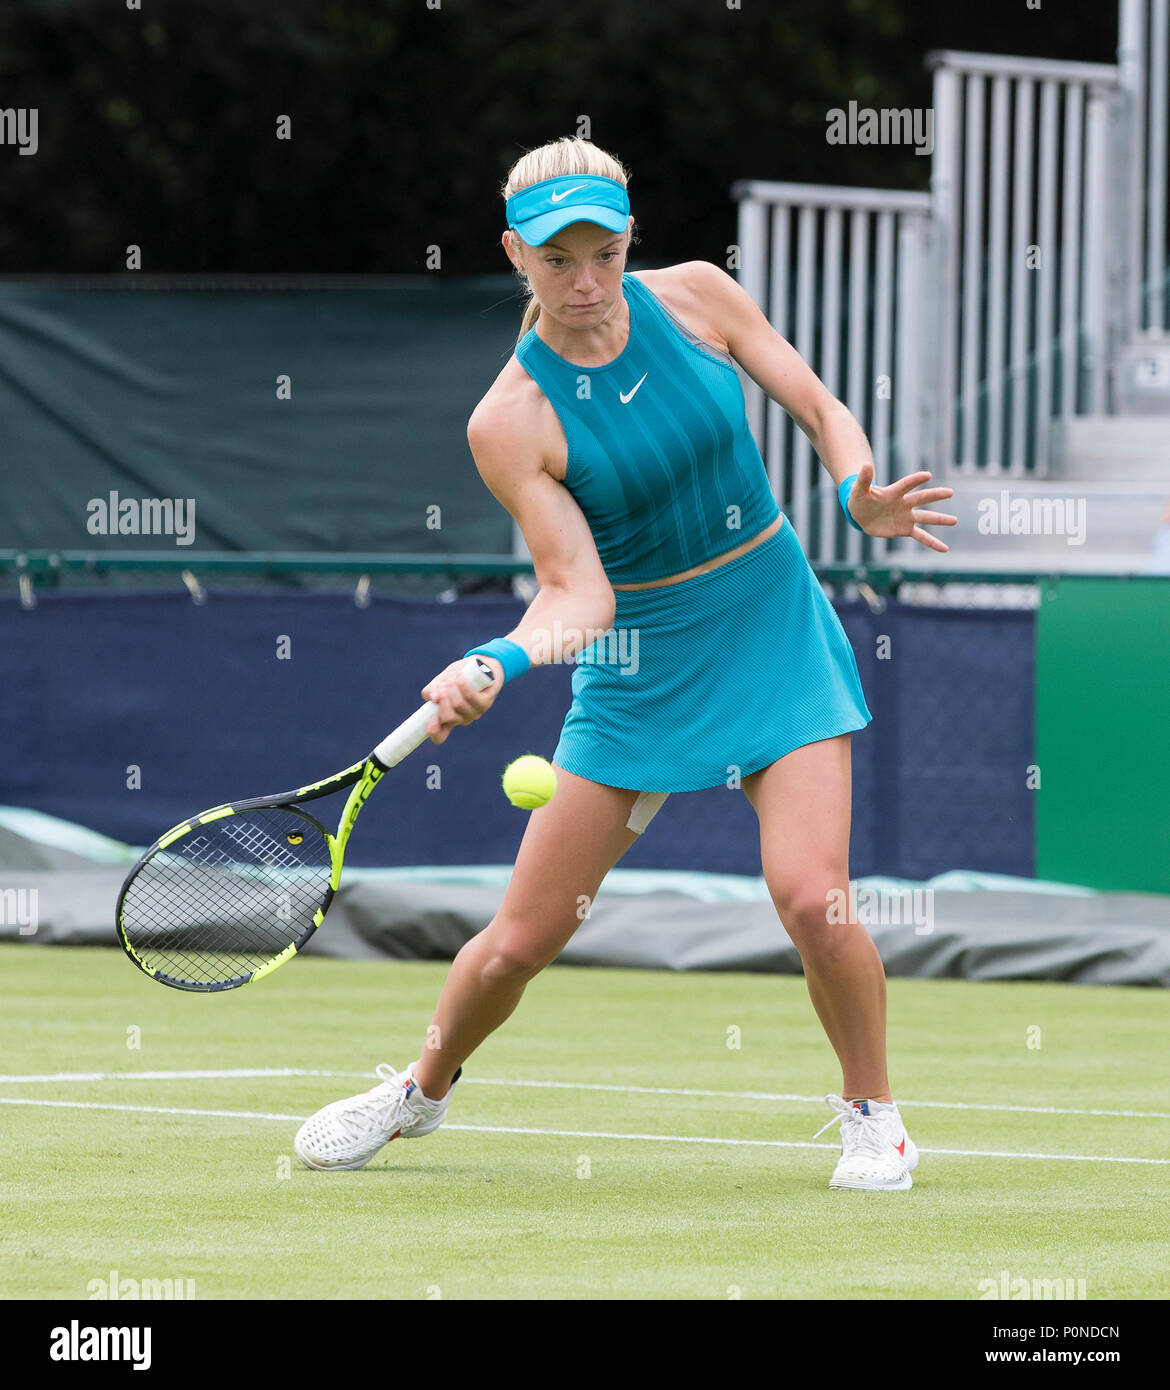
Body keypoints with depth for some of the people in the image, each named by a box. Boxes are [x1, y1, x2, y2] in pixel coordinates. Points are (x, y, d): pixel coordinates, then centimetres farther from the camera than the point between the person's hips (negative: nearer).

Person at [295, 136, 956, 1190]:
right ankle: (423, 1088, 33)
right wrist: (494, 665, -35)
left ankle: (872, 1112, 6)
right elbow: (579, 593, -16)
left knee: (811, 896, -20)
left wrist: (863, 496, -16)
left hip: (777, 637, 1)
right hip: (640, 668, 0)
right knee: (523, 936, 2)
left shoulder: (695, 296, -7)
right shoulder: (510, 422, -13)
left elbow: (820, 409, 4)